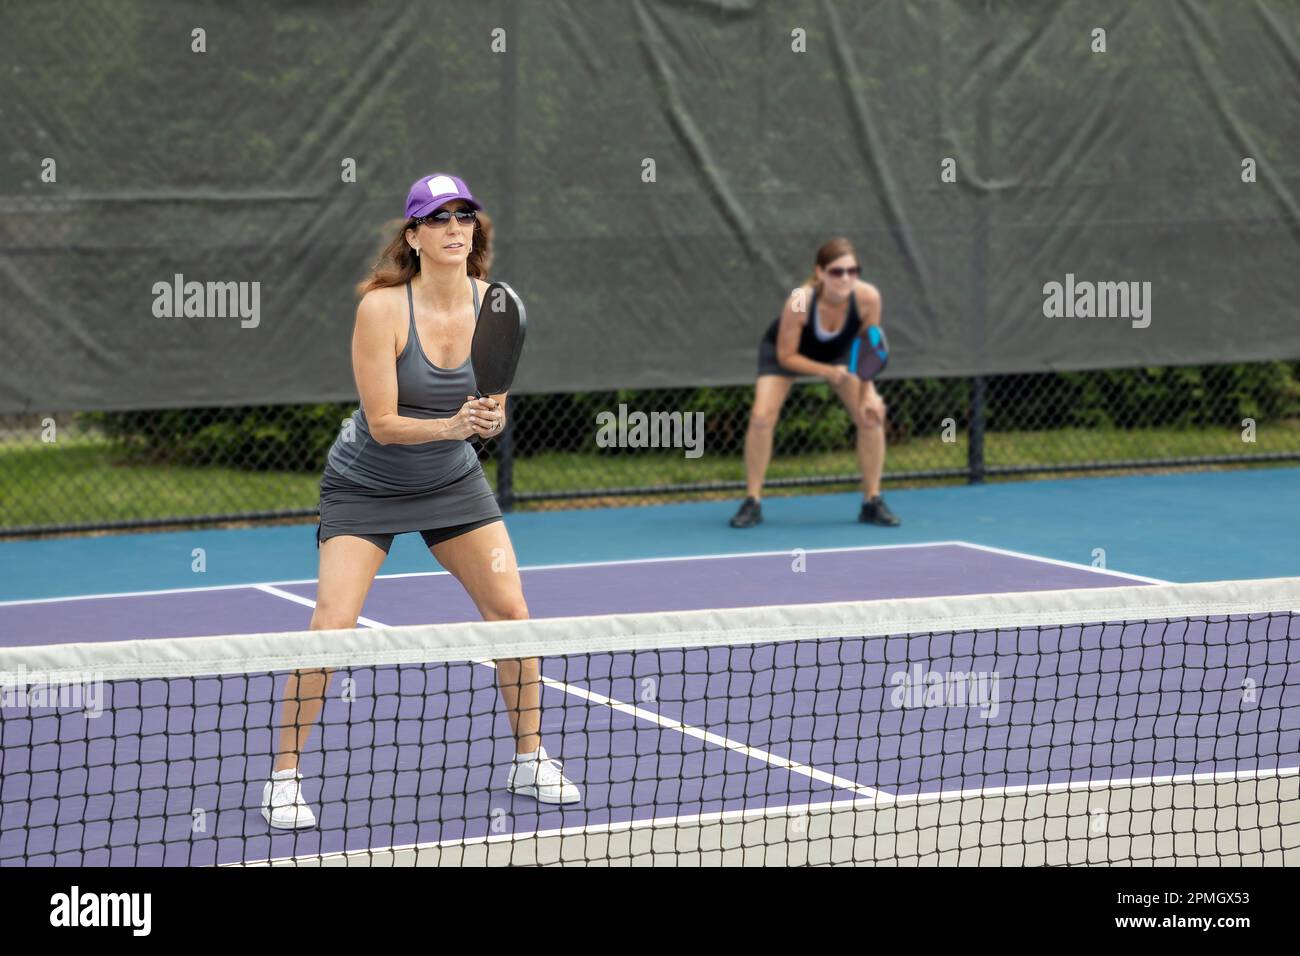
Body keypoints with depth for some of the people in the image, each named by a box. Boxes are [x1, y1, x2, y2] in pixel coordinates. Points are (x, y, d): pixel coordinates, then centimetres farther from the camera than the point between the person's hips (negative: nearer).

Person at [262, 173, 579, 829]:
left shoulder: (491, 304, -10)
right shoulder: (381, 308, -23)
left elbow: (493, 413, -3)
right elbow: (383, 423, -22)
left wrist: (490, 420, -26)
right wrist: (453, 425, -36)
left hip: (453, 480, 4)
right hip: (365, 486, -4)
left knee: (510, 608, -4)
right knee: (332, 623, -15)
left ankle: (530, 761, 13)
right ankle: (283, 777, -3)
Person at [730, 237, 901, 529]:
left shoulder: (868, 297, -32)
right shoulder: (799, 302, -39)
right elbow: (786, 357, -25)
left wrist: (868, 392, -24)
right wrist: (827, 372, -36)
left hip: (838, 351, 3)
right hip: (786, 351, -3)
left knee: (871, 415, -11)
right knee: (761, 417, -20)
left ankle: (872, 503, 4)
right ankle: (752, 503, -5)